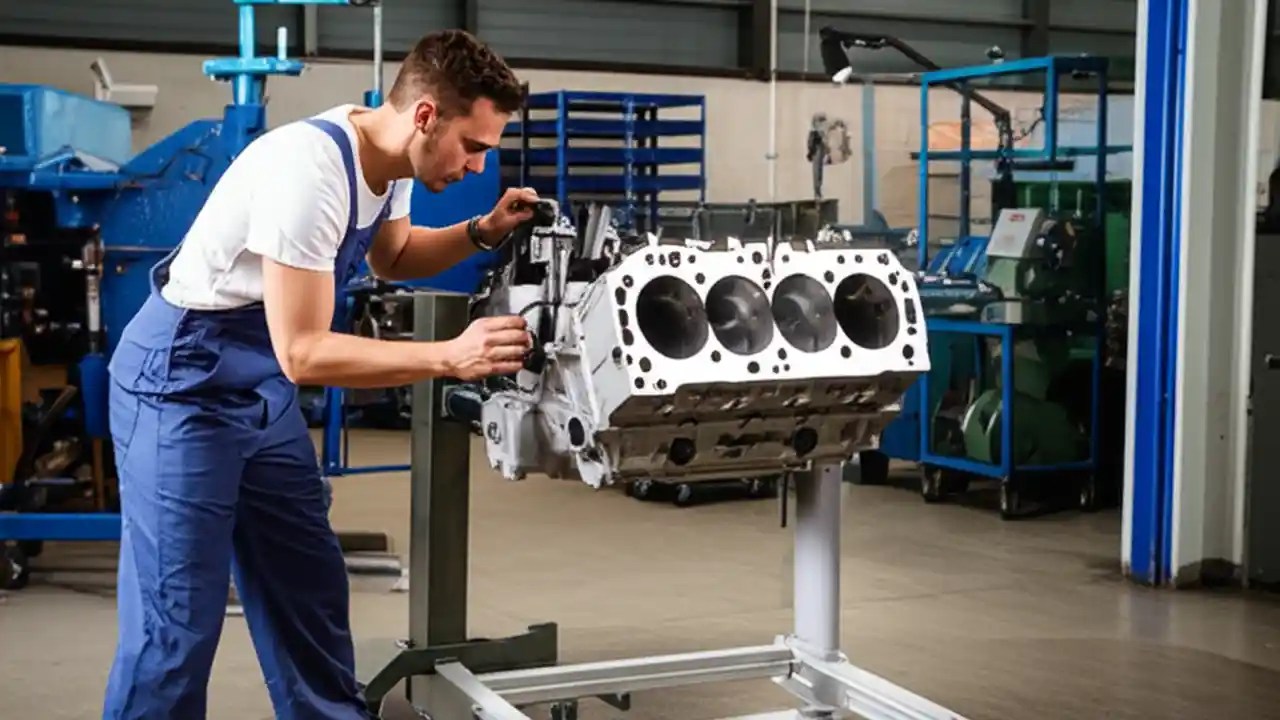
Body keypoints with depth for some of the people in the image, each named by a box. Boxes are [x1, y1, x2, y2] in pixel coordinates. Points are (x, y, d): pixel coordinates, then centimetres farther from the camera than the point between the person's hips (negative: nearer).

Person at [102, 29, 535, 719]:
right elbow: (303, 353, -29)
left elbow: (392, 255, 19)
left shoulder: (387, 158, -2)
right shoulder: (309, 171, -30)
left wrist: (483, 232, 2)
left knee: (308, 585, 15)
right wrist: (451, 356, -31)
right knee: (175, 622, -8)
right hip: (181, 382, -9)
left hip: (262, 384, 9)